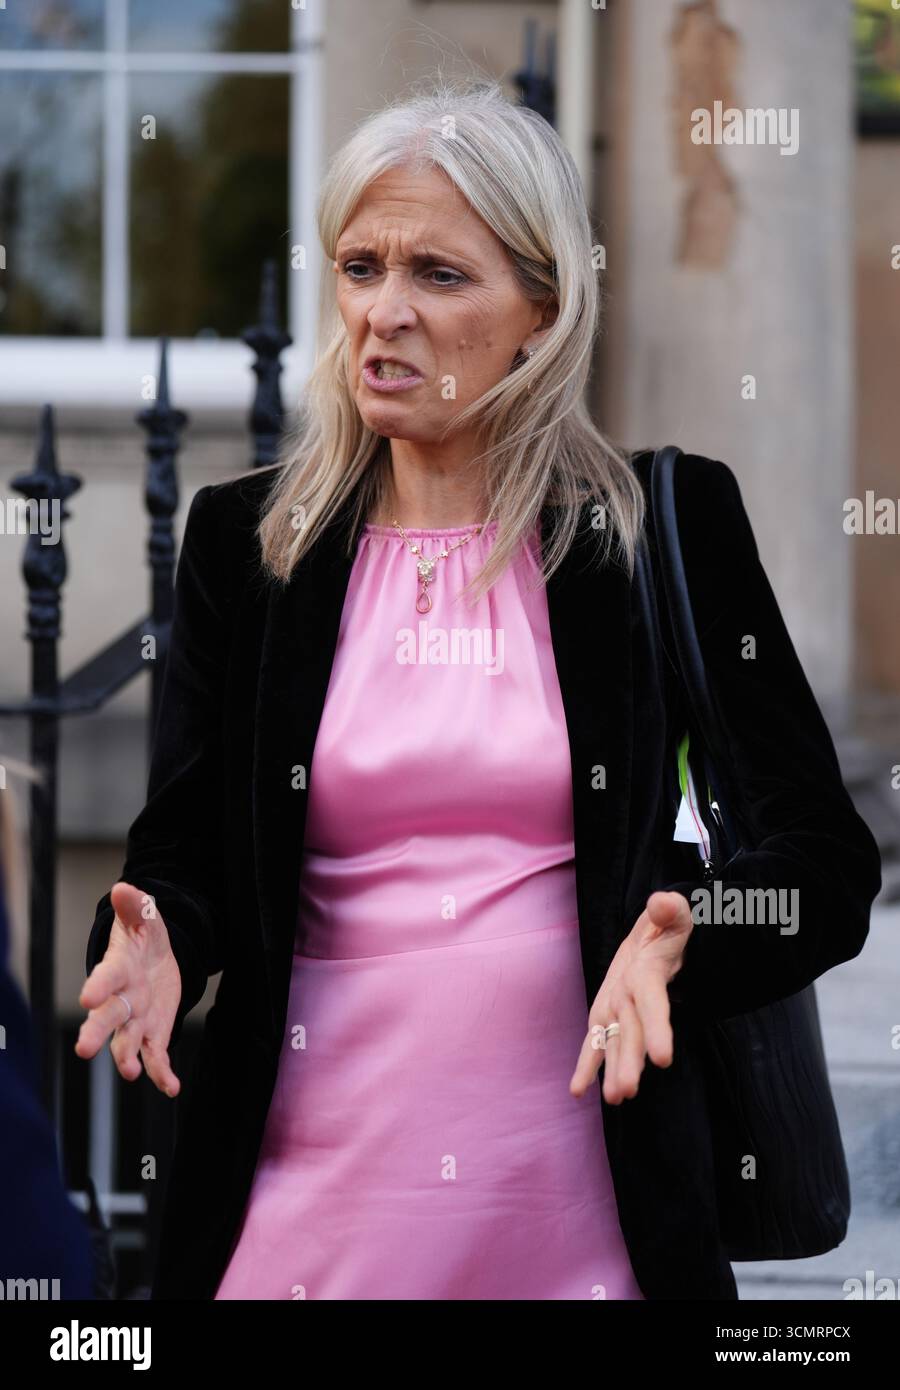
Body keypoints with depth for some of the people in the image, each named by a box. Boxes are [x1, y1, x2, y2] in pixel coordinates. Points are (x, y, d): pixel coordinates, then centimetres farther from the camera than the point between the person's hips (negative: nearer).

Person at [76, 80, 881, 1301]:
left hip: (583, 1186, -1)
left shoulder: (669, 526, 1)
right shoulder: (246, 538, 7)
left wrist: (682, 950, -21)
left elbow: (827, 856, 0)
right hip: (311, 1176, 1)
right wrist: (154, 942, -19)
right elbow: (183, 850, 4)